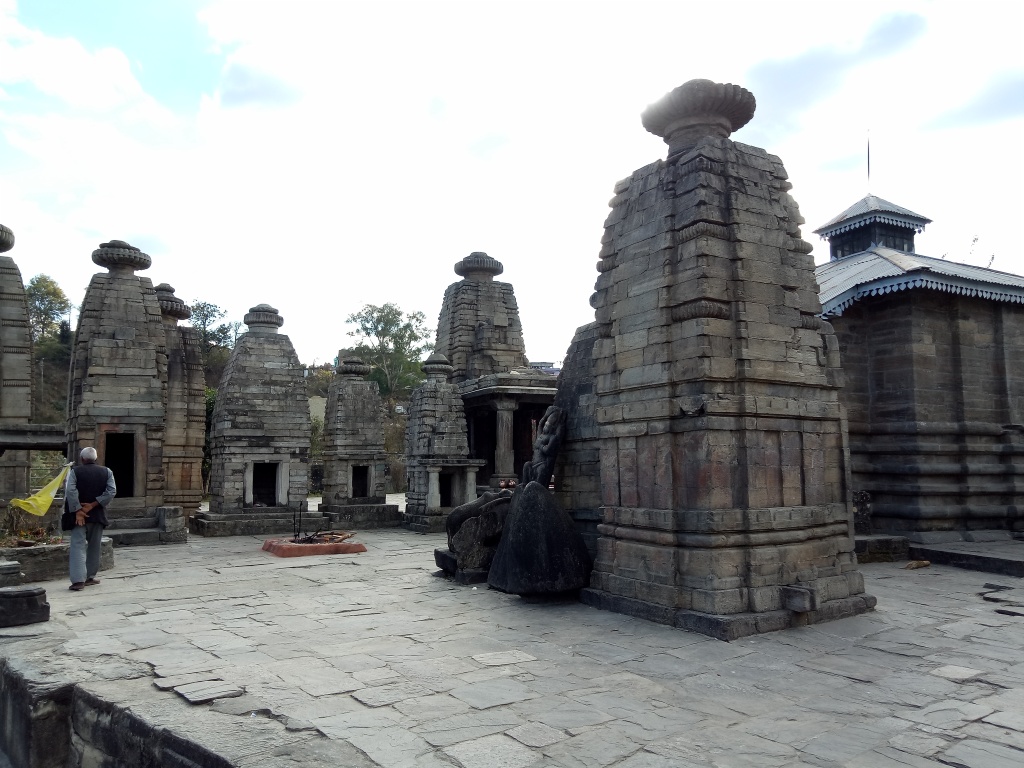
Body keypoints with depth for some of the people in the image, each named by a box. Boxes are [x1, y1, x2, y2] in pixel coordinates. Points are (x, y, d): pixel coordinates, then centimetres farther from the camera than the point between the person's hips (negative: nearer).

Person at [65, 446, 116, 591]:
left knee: (78, 546, -4)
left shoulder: (75, 471, -4)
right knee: (94, 547, 14)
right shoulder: (106, 472, 3)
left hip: (79, 515, -2)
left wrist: (77, 510, -12)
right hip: (98, 515, 2)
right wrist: (93, 505, -7)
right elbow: (112, 491, -7)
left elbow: (70, 491, -14)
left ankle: (78, 580, -13)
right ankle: (90, 577, 20)